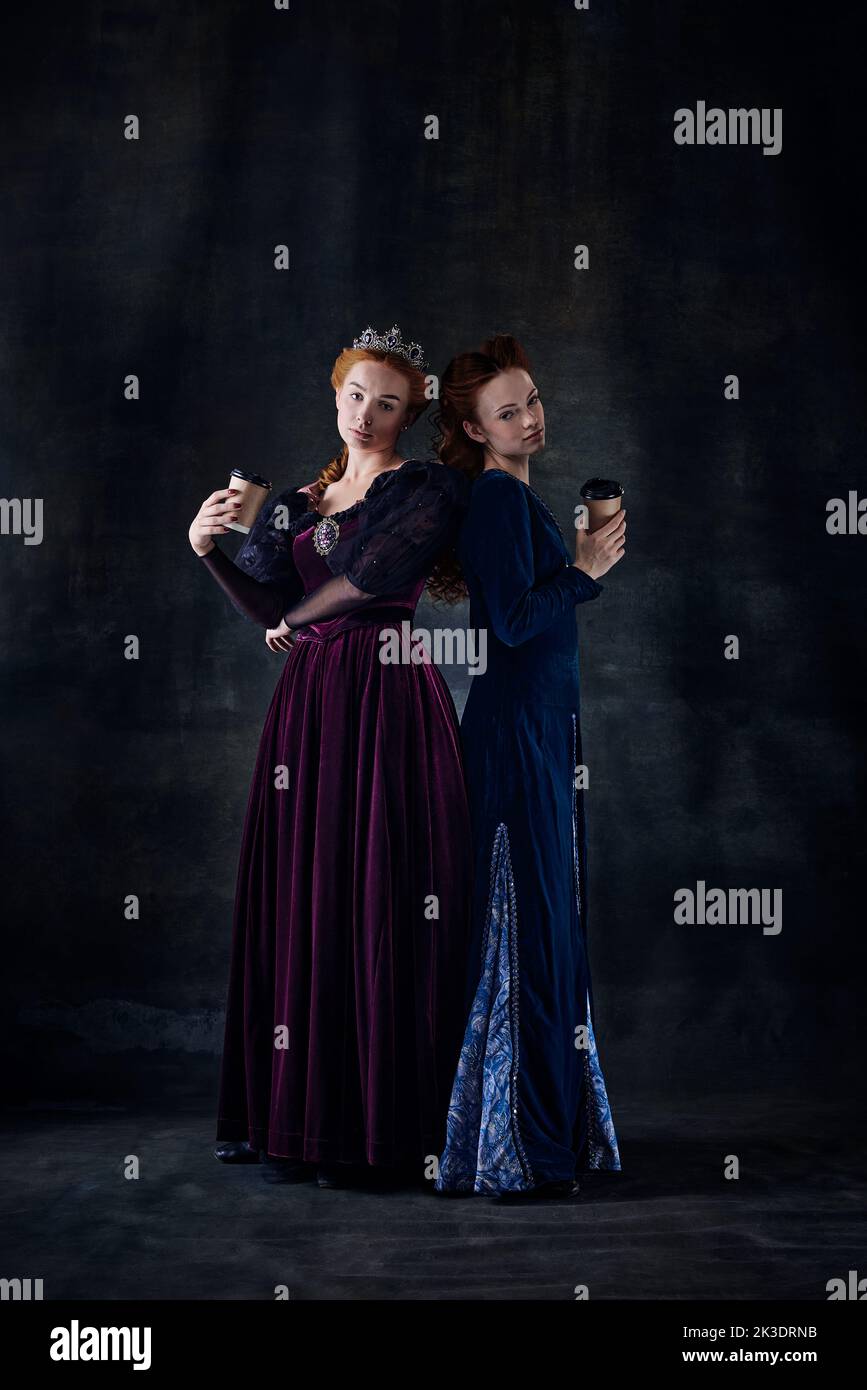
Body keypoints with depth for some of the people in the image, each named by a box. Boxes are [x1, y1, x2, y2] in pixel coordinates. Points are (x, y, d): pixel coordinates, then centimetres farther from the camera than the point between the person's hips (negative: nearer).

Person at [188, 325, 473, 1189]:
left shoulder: (430, 488, 2)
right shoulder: (297, 501, 18)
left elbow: (375, 570, -14)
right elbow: (268, 608, 5)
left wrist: (298, 619, 0)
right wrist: (208, 547, -11)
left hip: (390, 702, -6)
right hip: (311, 702, 6)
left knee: (381, 901, -6)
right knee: (302, 899, 4)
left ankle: (373, 1124, -1)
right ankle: (295, 1115, 11)